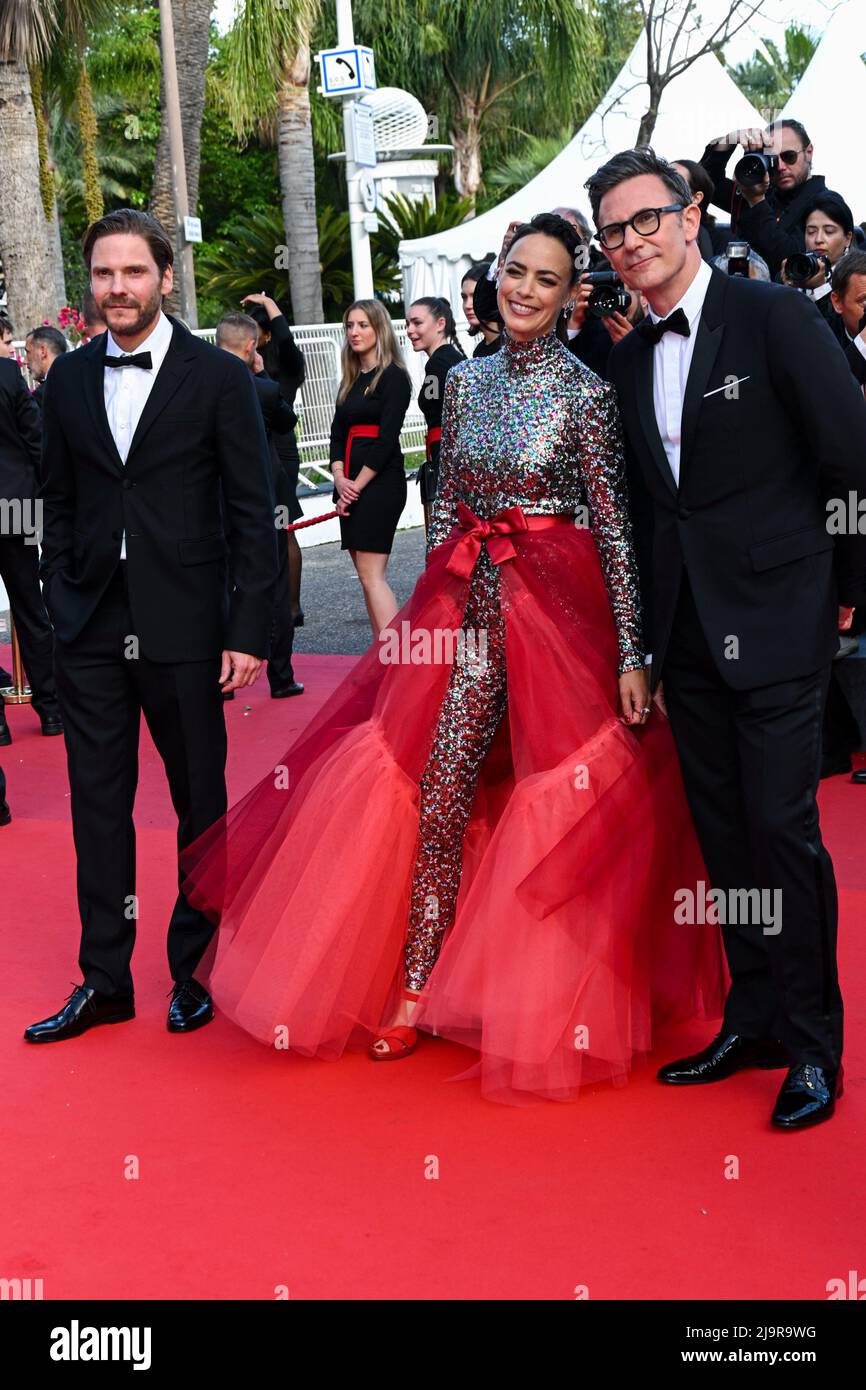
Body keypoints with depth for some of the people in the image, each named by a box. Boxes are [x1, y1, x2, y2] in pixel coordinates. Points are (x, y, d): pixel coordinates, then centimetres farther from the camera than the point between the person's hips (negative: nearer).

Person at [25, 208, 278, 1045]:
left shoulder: (218, 377, -3)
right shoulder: (69, 379, 8)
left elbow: (253, 513, -4)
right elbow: (58, 502, 13)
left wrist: (248, 630, -9)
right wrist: (60, 604, 4)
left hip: (183, 629, -3)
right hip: (90, 630, 3)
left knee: (201, 802, 7)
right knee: (98, 803, 7)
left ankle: (194, 970, 22)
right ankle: (103, 981, 17)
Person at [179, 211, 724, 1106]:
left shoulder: (586, 395, -5)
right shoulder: (465, 382, 9)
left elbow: (614, 527, -7)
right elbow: (444, 505, 14)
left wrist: (631, 653, -11)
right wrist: (431, 611, 10)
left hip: (558, 611, -4)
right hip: (465, 610, 4)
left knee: (556, 802, 2)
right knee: (439, 790, -1)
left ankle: (554, 1001, 17)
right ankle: (415, 983, 6)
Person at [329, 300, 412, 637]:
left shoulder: (393, 377, -7)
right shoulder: (351, 380, 17)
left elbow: (387, 438, -14)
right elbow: (338, 433, 12)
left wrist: (357, 485, -13)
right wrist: (340, 478, -4)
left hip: (380, 482, -8)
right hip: (351, 486, 8)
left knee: (371, 573, -14)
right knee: (367, 574, 6)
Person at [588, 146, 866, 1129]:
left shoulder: (774, 316, -7)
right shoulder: (628, 359, 12)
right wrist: (649, 636, 11)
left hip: (773, 625, -6)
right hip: (686, 635, 6)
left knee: (782, 831, -5)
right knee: (724, 835, 12)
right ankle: (753, 1020, 24)